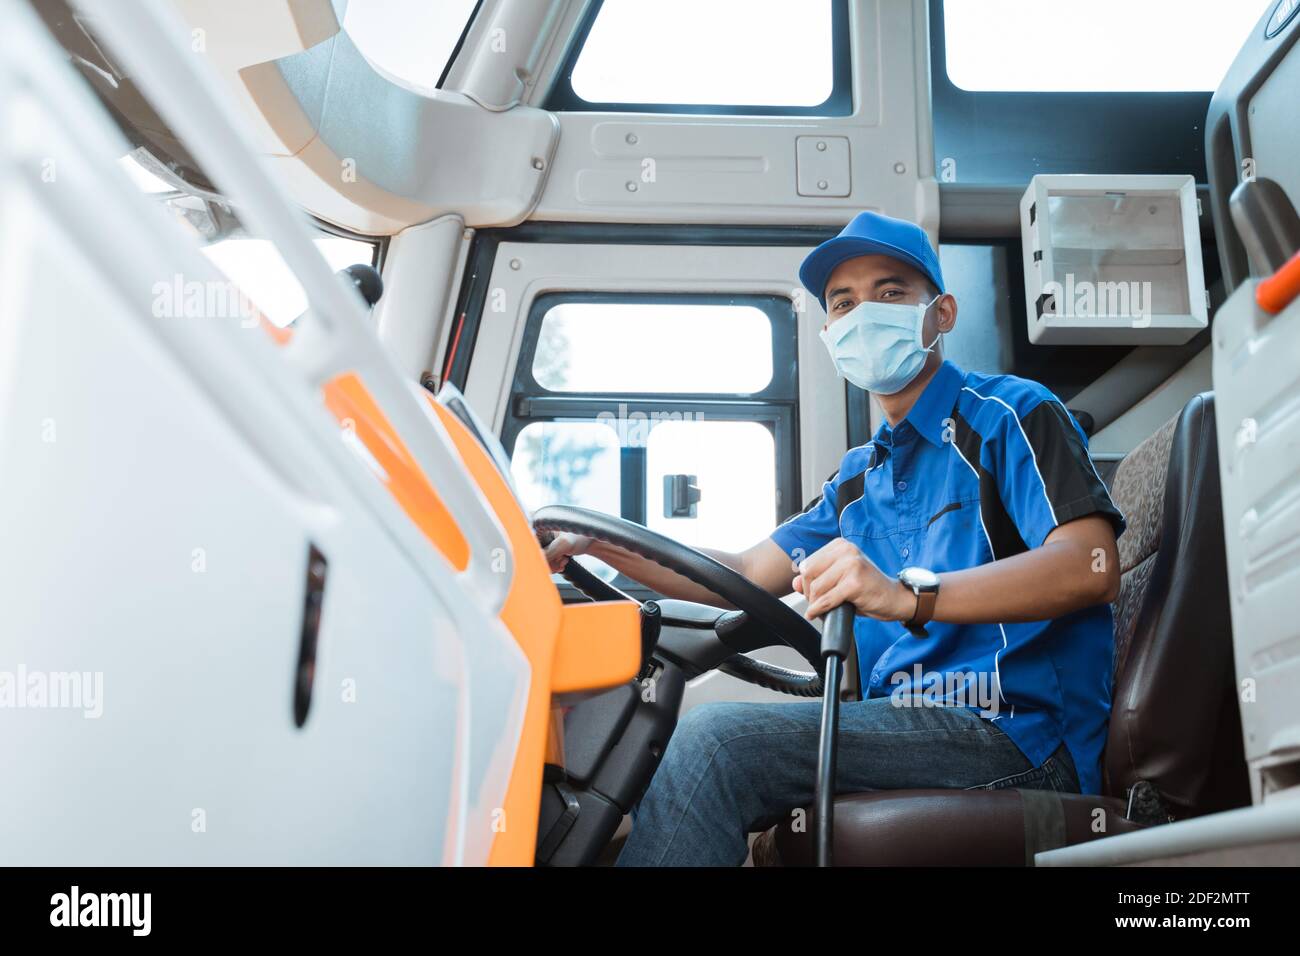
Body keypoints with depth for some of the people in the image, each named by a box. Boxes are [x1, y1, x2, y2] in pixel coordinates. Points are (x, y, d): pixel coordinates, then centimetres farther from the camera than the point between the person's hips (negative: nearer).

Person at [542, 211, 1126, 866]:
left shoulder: (1009, 414, -1)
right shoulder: (861, 476, 24)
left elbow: (1091, 567, -17)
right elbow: (746, 576, 23)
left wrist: (907, 595, -32)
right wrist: (596, 542, 10)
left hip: (1018, 733, -7)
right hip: (908, 730, 7)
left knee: (714, 738, -24)